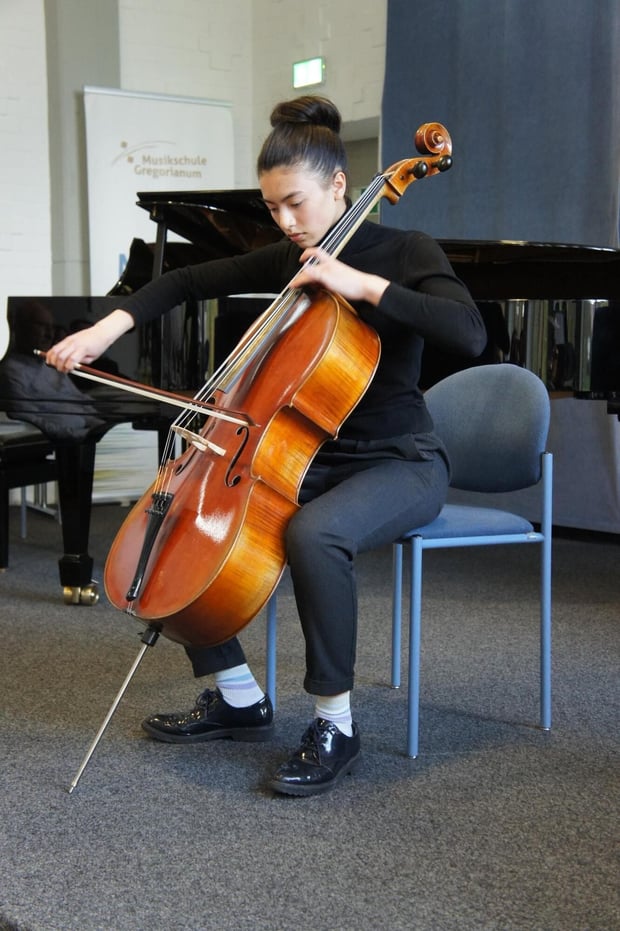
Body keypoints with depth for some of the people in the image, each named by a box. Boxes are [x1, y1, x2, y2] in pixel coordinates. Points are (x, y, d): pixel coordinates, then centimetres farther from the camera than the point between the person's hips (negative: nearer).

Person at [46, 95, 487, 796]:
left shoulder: (406, 253, -9)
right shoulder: (288, 259, 7)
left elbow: (469, 336, -26)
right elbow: (188, 282, 11)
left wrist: (363, 284, -28)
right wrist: (106, 329, -3)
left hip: (400, 462, -7)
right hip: (314, 456, 7)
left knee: (314, 534, -38)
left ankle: (336, 725, -19)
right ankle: (238, 698, 6)